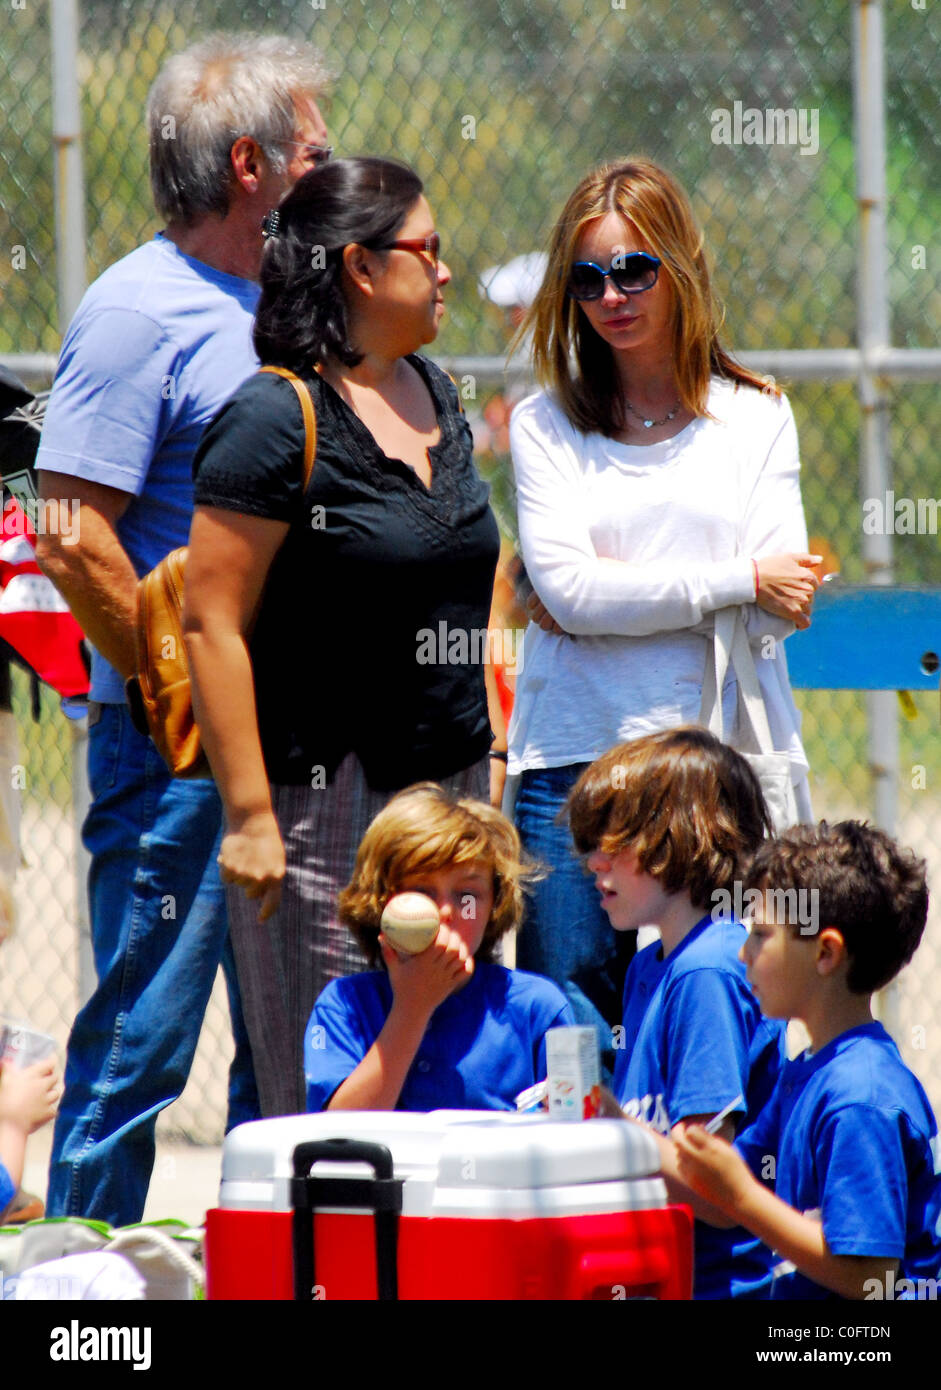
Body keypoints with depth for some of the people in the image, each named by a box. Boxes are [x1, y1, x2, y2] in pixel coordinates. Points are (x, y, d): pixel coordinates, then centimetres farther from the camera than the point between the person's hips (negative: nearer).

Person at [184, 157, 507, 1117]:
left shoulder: (433, 396, 14)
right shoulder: (276, 417, -11)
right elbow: (213, 624, -15)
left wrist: (486, 752, 19)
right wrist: (250, 815, -18)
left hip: (449, 787, 8)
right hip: (326, 799, -8)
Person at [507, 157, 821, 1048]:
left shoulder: (757, 417, 11)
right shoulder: (544, 425, 9)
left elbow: (781, 609, -1)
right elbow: (569, 590, -6)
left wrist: (614, 598, -9)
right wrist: (741, 581, -6)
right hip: (575, 766, 0)